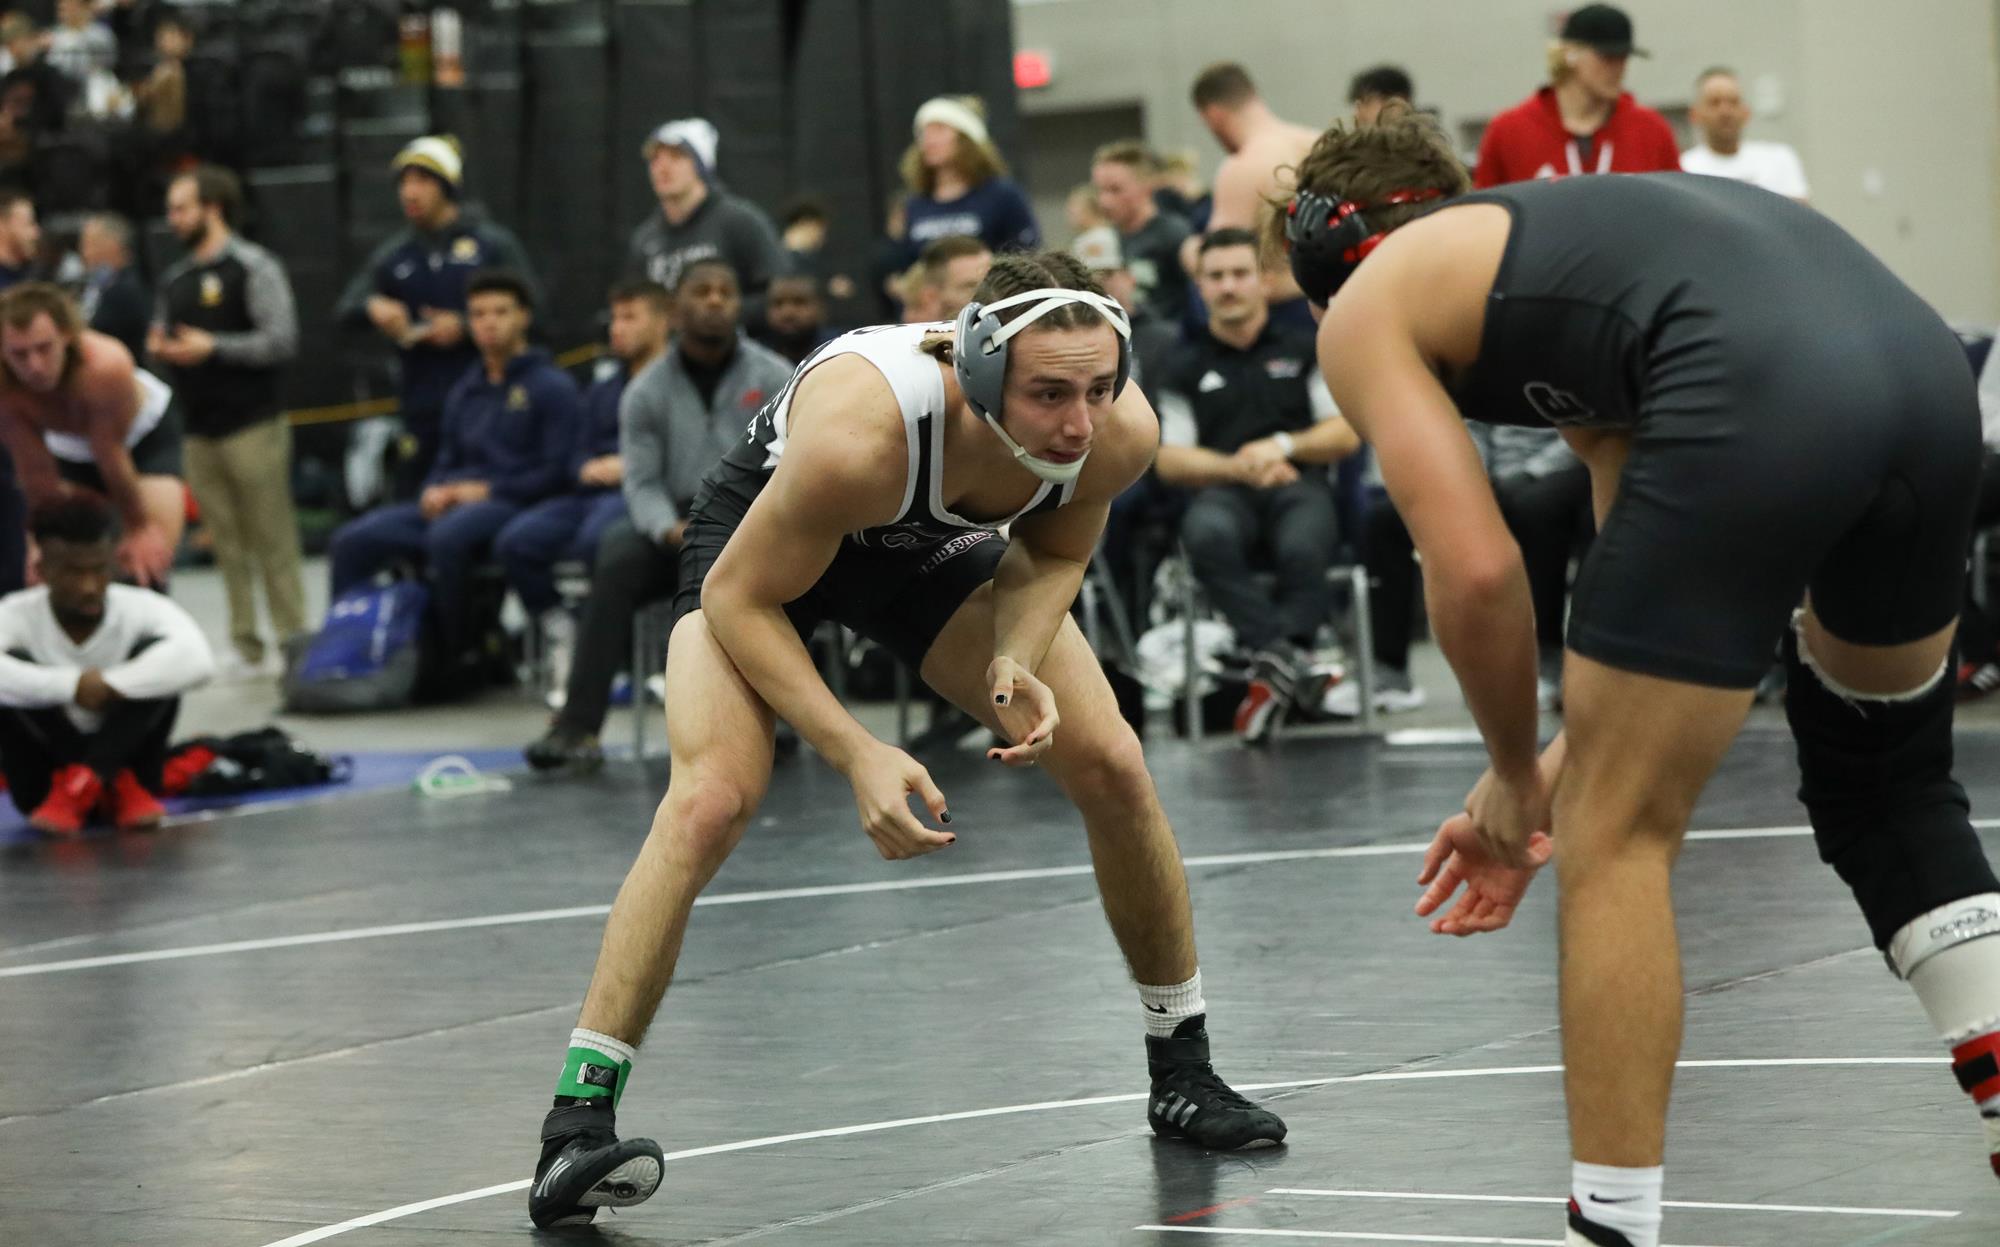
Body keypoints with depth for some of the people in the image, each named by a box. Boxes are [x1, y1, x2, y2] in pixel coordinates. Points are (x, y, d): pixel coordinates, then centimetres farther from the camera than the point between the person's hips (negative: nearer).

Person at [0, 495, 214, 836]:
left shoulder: (141, 609, -14)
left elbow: (196, 658, -36)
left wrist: (108, 684, -38)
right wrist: (71, 685, -41)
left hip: (119, 758, 0)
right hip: (45, 781, 0)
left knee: (153, 654, -23)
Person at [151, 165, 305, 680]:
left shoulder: (254, 267, -5)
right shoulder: (174, 279, 17)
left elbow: (282, 341, -13)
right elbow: (163, 330, 26)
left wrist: (212, 347, -18)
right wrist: (157, 345, 1)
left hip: (252, 424, -6)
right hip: (198, 429, 6)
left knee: (272, 539, -5)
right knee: (227, 543, 5)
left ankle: (292, 641, -1)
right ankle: (246, 646, 7)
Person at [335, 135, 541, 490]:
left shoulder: (493, 243, 4)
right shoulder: (393, 254, 15)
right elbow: (346, 309, 7)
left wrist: (465, 327, -10)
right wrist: (373, 307, -16)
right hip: (423, 416, 4)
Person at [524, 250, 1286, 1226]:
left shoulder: (1121, 433, -29)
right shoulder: (859, 431, -44)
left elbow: (1054, 550, -5)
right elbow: (741, 598, -29)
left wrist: (1018, 661, -24)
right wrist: (857, 754, -37)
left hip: (932, 539, 5)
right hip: (764, 533, -5)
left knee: (1112, 768, -3)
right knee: (710, 799, -25)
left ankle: (1183, 1071, 17)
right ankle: (575, 1125, -23)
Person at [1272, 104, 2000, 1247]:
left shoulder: (1366, 302, 17)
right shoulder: (1547, 240, 38)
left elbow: (1477, 572, 5)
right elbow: (1668, 587, 34)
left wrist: (1515, 781, 20)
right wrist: (1557, 772, 36)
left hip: (1757, 403, -8)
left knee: (1618, 840, 8)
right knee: (1889, 788, 29)